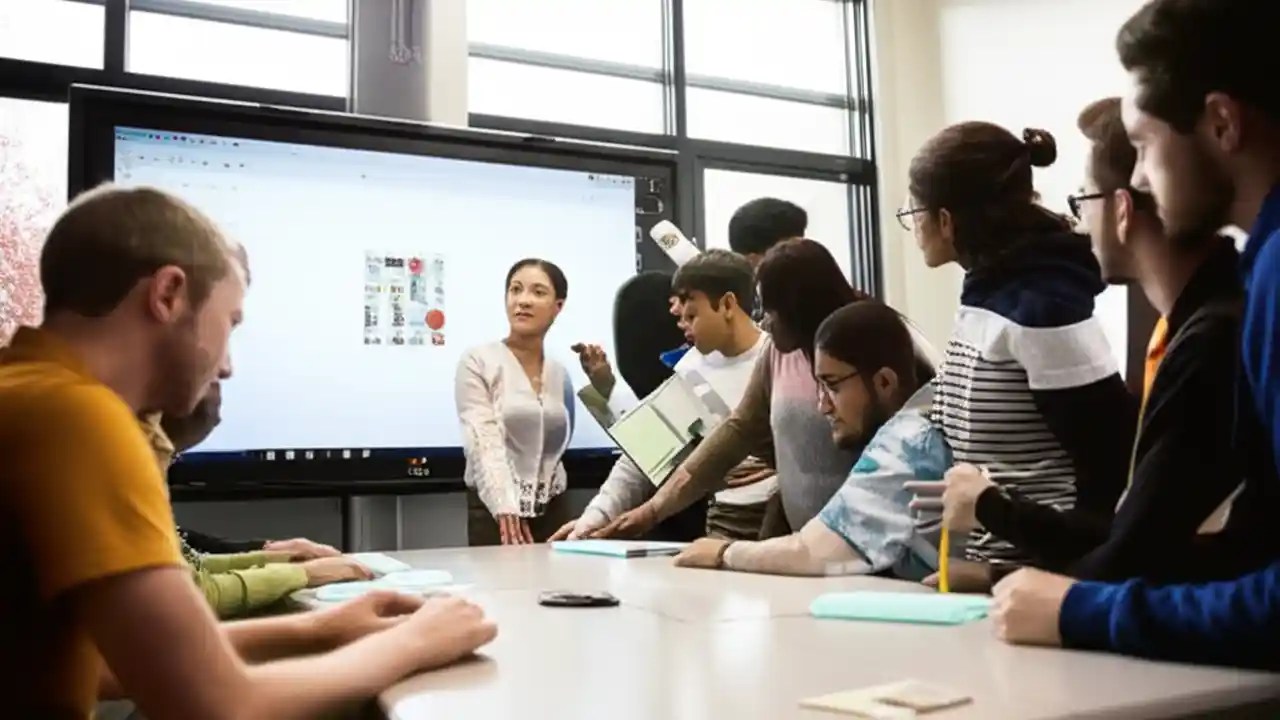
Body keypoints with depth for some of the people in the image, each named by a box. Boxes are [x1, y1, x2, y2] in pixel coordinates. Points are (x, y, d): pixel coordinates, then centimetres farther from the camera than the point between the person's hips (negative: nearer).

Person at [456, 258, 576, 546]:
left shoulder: (560, 374, 10)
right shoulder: (478, 361, -5)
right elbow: (484, 442, -18)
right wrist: (505, 507, -30)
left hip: (553, 510, 4)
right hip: (496, 511, -4)